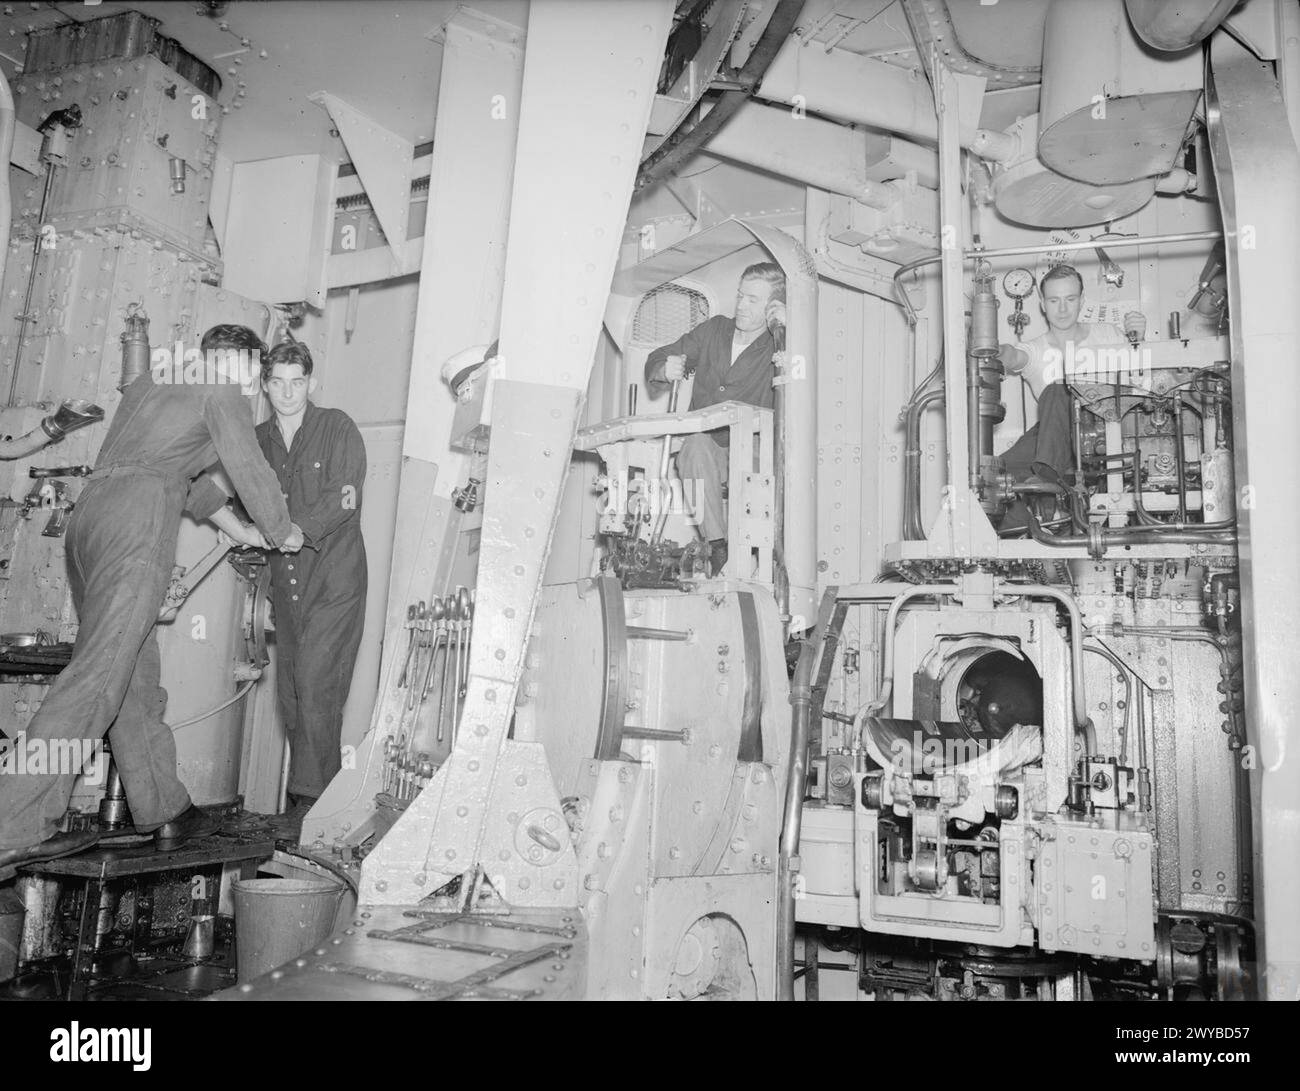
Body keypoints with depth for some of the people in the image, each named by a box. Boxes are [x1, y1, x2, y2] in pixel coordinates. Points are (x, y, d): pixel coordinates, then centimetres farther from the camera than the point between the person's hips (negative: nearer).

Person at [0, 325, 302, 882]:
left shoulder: (150, 381, 32)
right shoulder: (217, 389, 7)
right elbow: (249, 469, 4)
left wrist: (239, 530, 46)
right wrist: (282, 533, 20)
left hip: (87, 515, 9)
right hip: (138, 522, -9)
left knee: (137, 675, 8)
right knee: (100, 671, -15)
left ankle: (166, 814, 13)